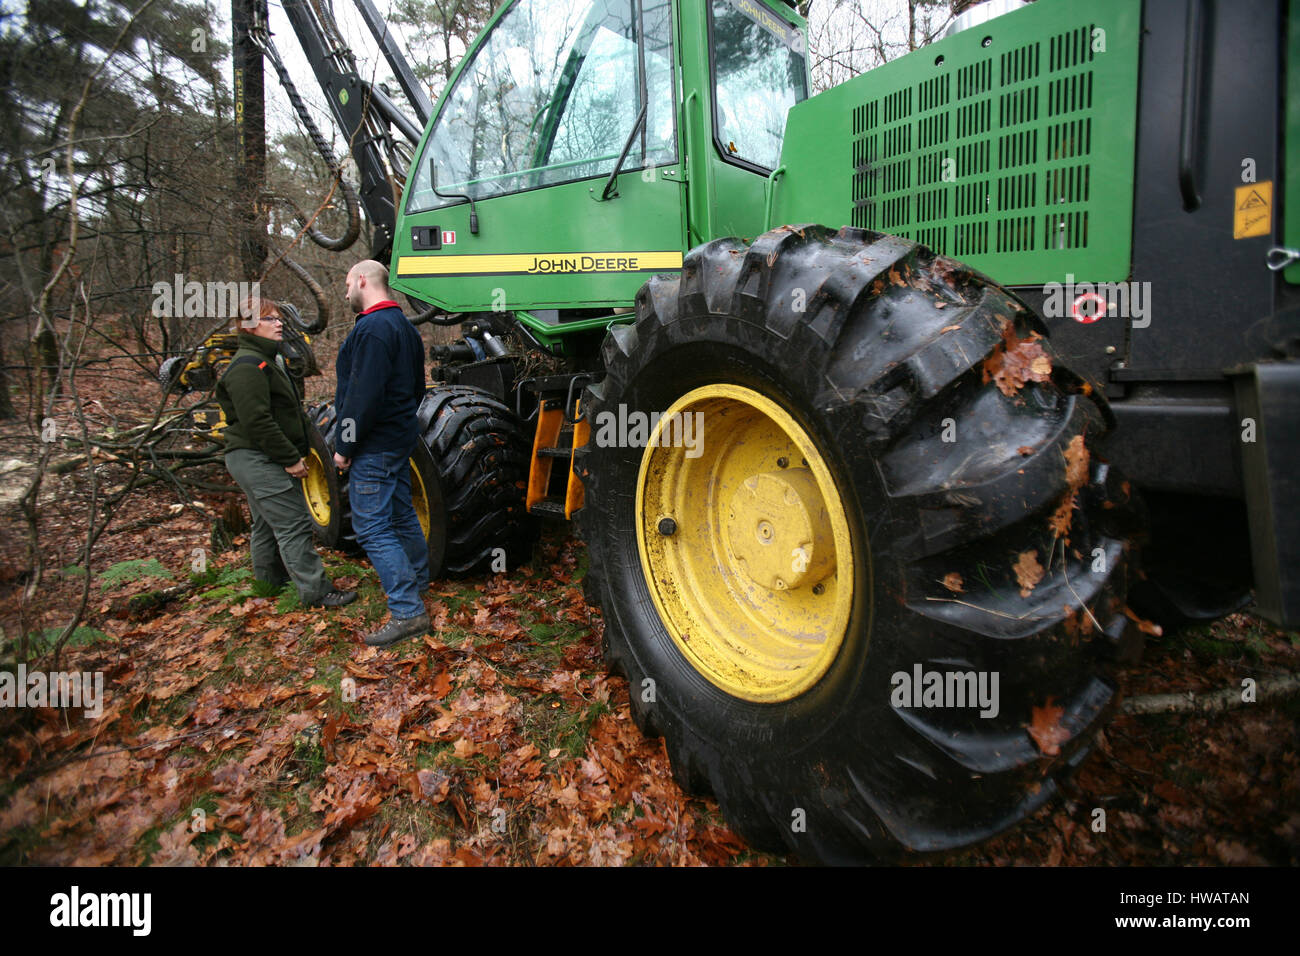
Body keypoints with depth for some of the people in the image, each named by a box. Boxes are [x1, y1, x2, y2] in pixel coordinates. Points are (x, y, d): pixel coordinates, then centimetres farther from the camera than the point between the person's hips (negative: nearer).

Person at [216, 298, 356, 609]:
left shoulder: (267, 361, 19)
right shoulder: (248, 366, -16)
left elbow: (288, 411, 24)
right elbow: (256, 421, -24)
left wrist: (299, 451, 17)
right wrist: (290, 458, -22)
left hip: (267, 459, 11)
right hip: (257, 460, -11)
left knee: (268, 522, 21)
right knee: (293, 524, -11)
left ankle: (268, 579, 35)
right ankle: (315, 591, -8)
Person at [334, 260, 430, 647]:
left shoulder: (373, 328, -18)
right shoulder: (404, 327, 15)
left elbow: (363, 396, -24)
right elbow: (417, 387, 21)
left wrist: (345, 445, -17)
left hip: (375, 446, -10)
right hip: (400, 438, 10)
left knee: (372, 528, -8)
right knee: (401, 514, 22)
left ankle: (407, 612, -7)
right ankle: (417, 581, 38)